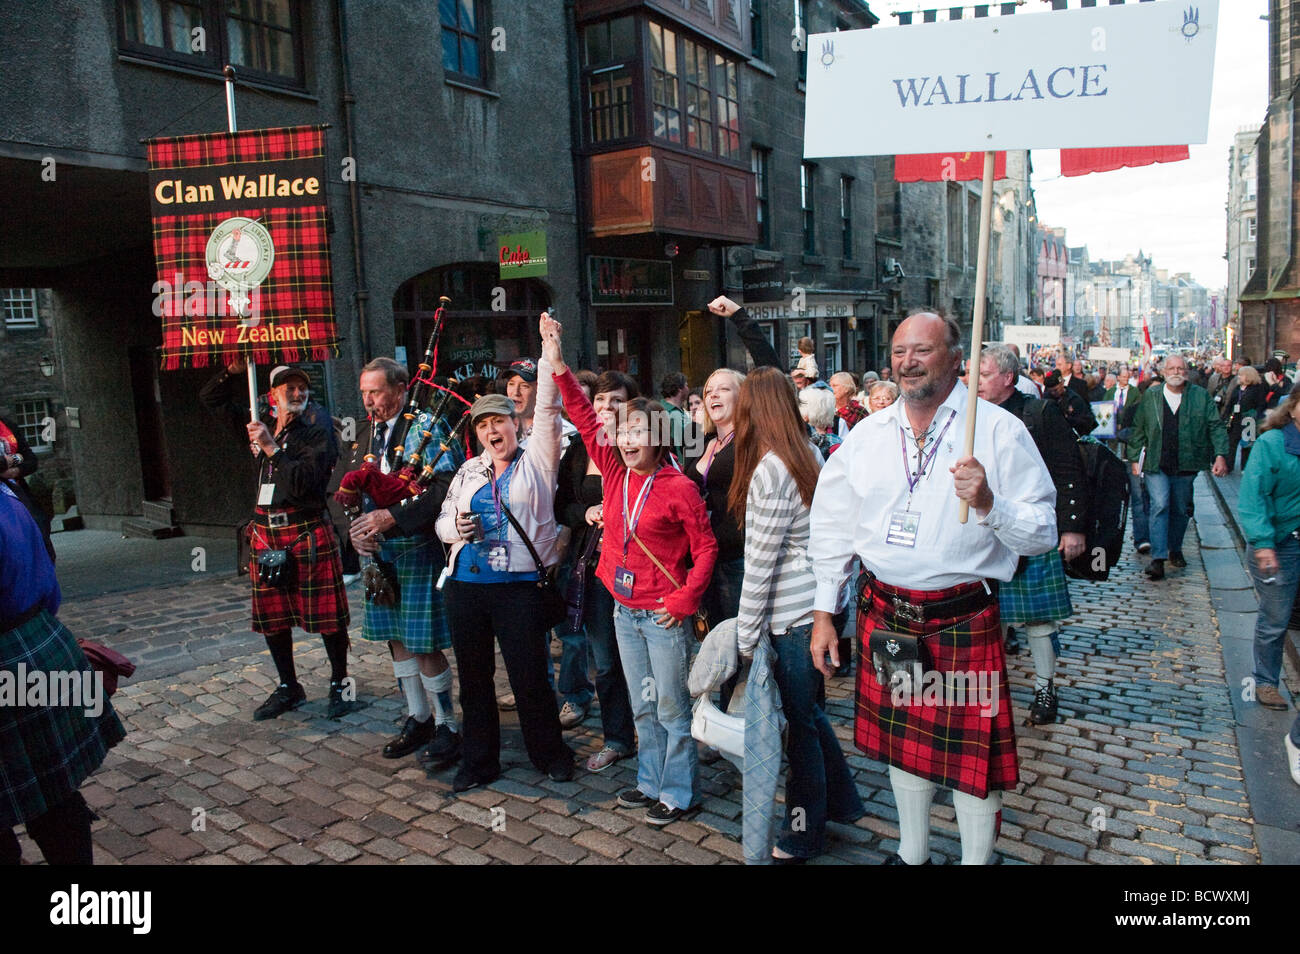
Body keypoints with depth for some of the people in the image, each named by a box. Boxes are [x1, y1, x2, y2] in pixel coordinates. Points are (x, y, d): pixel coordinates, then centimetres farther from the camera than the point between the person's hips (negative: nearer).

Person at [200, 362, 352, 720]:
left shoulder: (317, 428, -8)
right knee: (272, 616, 12)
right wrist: (234, 370, 3)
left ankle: (339, 684, 17)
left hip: (308, 530, -6)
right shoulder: (259, 424, 10)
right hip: (265, 531, 6)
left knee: (327, 613, 0)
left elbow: (305, 481, -20)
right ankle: (288, 688, 27)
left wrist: (272, 447, -21)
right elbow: (211, 398, 19)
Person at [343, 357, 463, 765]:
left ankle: (446, 726, 14)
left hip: (419, 551, -7)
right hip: (380, 553, 7)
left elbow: (447, 487, -21)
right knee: (396, 640, 15)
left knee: (426, 646, -3)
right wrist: (355, 528, -6)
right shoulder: (367, 436, 12)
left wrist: (393, 517, -25)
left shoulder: (427, 427, -11)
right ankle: (418, 719, 31)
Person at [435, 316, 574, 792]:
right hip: (465, 584, 5)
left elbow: (548, 409, -7)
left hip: (520, 586, -4)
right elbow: (442, 520, 18)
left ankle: (550, 754, 22)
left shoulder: (537, 461, 2)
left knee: (529, 676, 0)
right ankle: (479, 761, 28)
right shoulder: (468, 471, 15)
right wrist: (456, 527, -6)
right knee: (473, 676, 12)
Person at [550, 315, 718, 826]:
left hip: (664, 614, -6)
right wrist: (557, 364, -7)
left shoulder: (679, 487, -14)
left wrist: (685, 599, -15)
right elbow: (585, 419, -1)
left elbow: (705, 547, -9)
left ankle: (679, 793, 21)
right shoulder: (614, 472, 1)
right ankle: (651, 782, 34)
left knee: (672, 707, 6)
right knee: (643, 706, 18)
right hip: (624, 609, 6)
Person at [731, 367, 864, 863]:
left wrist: (746, 637, -11)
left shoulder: (770, 468, -21)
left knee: (800, 720, 6)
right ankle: (841, 800, 39)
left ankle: (804, 835, 23)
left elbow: (760, 565, -19)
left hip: (794, 614, -9)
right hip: (816, 603, 9)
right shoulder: (807, 455, 7)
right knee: (808, 710, 22)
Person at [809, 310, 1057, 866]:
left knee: (972, 756, 6)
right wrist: (823, 612, 6)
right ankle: (912, 855, 41)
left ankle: (976, 861, 31)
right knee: (902, 740, 19)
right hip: (884, 615, 4)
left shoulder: (998, 430, -8)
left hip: (964, 620, -4)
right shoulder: (868, 434, 4)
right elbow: (832, 527, 8)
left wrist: (988, 504, -27)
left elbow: (1043, 533, -8)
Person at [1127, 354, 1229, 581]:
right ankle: (1158, 559, -15)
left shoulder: (1201, 396, 4)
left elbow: (1216, 427, 2)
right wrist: (1135, 458, 5)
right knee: (1159, 505, -13)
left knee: (1181, 510, 11)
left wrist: (1220, 454, -9)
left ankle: (1175, 550, 31)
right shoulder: (1151, 396, 5)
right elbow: (1139, 430, 9)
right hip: (1156, 464, -1)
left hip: (1185, 466, 1)